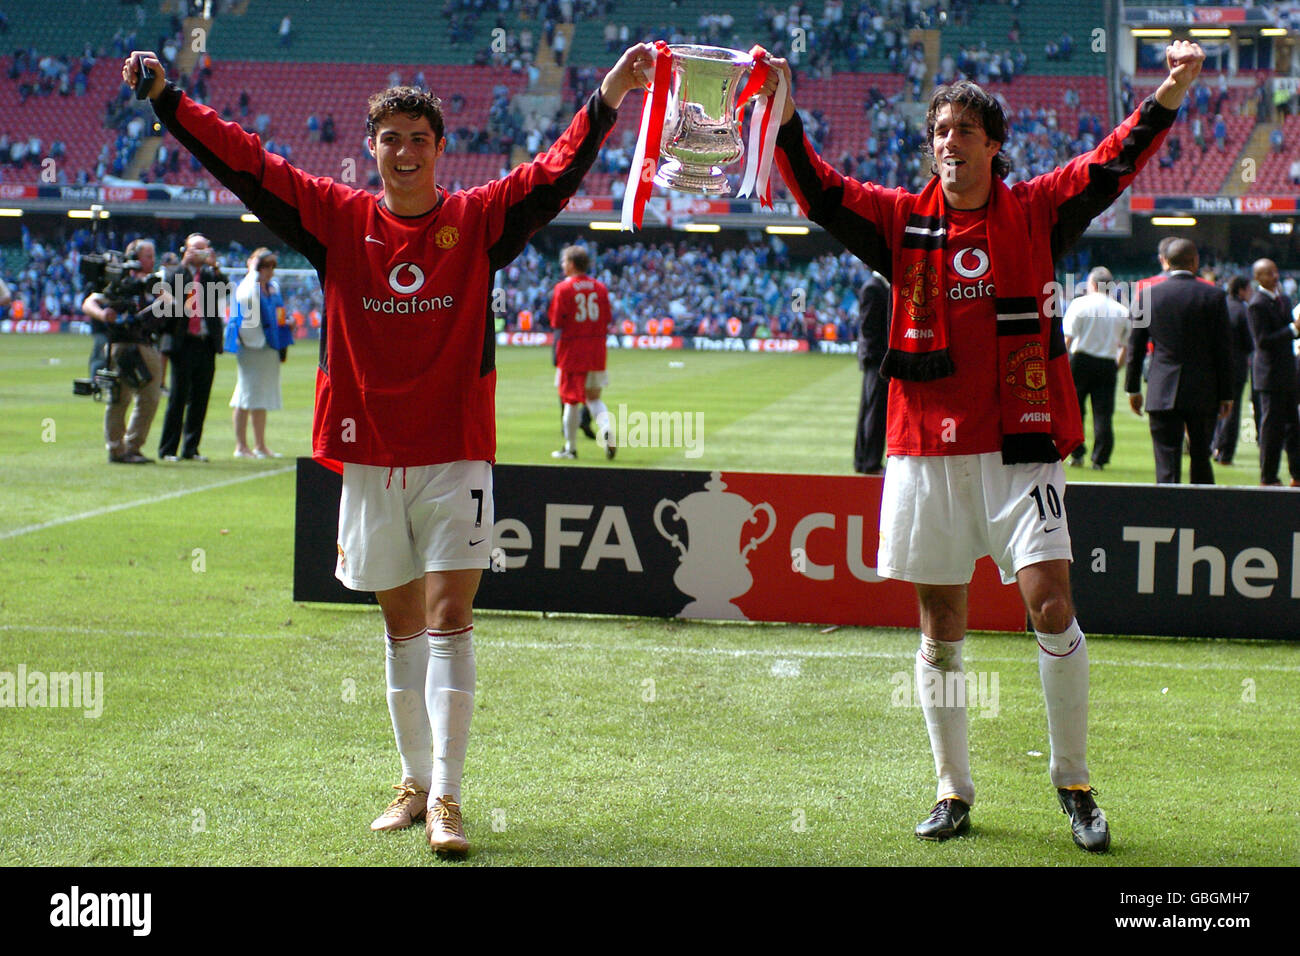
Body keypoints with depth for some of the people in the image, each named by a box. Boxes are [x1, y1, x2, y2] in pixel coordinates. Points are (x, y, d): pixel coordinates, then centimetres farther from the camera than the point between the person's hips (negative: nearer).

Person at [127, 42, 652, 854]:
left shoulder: (479, 220, 1)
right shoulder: (338, 219, 4)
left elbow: (557, 173, -9)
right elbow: (244, 164, 3)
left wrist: (607, 102, -22)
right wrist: (166, 98, -2)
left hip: (455, 458, -2)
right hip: (369, 458, 3)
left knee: (447, 624, -9)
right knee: (403, 631, 12)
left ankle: (446, 797, -12)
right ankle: (415, 782, 23)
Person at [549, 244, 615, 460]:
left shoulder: (563, 288, -10)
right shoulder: (600, 287, 4)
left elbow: (556, 321, -11)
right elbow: (608, 319, 6)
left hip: (572, 349, -4)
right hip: (596, 349, 4)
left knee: (572, 400, 4)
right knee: (593, 397, 13)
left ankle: (570, 447, 11)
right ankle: (606, 428, -15)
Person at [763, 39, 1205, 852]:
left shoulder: (1034, 213, 4)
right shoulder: (902, 220, 7)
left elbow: (1112, 167, -3)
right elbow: (819, 190, 2)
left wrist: (1169, 95, -16)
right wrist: (782, 118, -12)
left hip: (1019, 447, -2)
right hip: (928, 450, 2)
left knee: (1052, 607, -10)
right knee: (941, 629, 7)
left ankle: (1074, 785, 5)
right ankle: (954, 793, 19)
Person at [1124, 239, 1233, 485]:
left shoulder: (1149, 295, 1)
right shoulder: (1213, 296, -3)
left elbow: (1135, 346, 5)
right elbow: (1224, 349, -2)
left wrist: (1133, 388, 13)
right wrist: (1225, 394, 4)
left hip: (1162, 393, 0)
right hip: (1203, 392, 0)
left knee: (1166, 467, -1)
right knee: (1201, 459, 14)